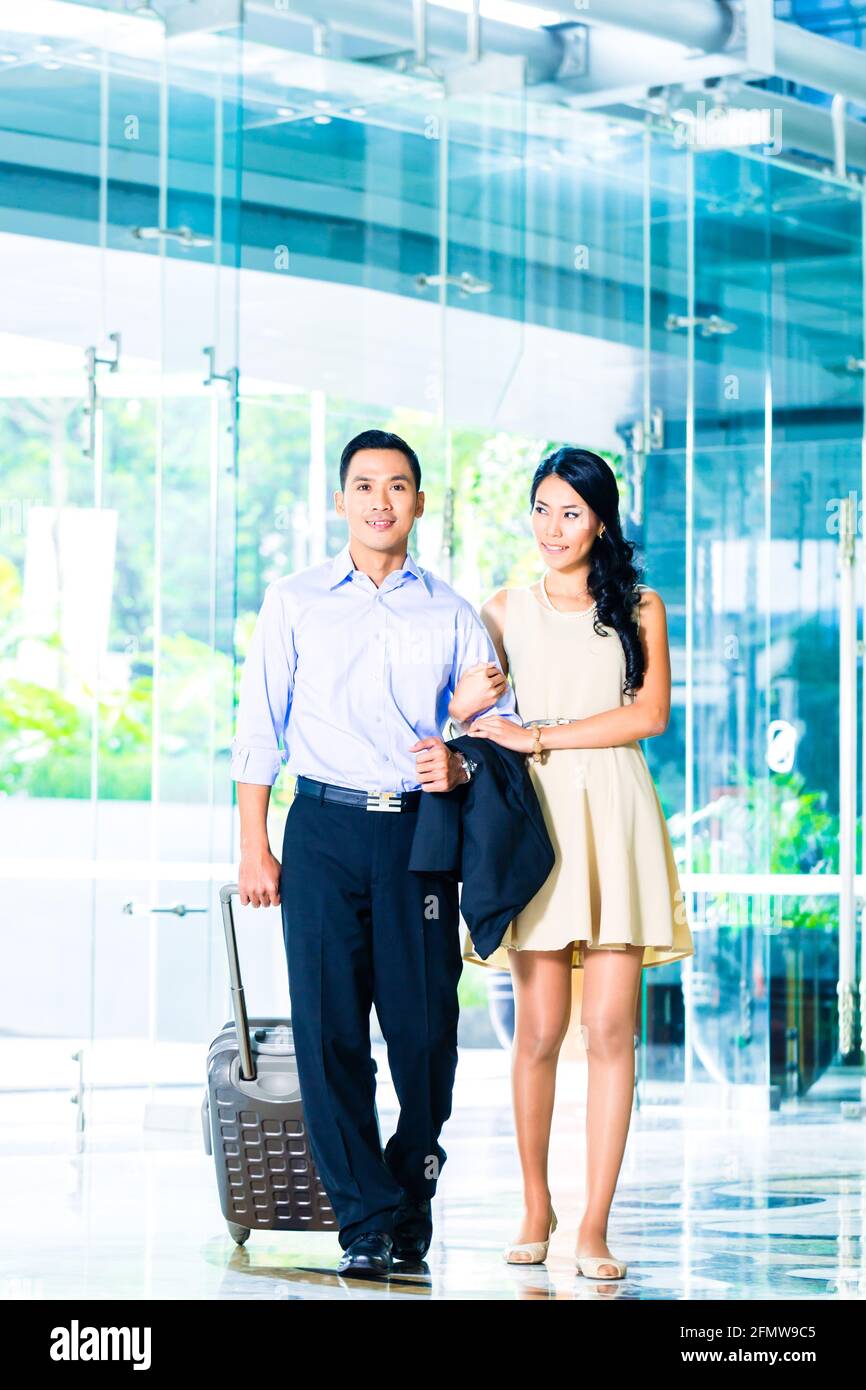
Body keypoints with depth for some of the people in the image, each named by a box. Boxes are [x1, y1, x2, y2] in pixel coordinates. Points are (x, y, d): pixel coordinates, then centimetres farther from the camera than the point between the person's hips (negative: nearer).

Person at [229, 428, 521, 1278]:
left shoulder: (450, 614, 11)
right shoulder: (294, 603, 9)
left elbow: (503, 721, 12)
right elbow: (258, 728, 7)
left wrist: (463, 764, -10)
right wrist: (253, 848, 1)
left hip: (420, 831, 1)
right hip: (324, 827, 0)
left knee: (424, 1024, -3)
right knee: (329, 1026, -5)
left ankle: (411, 1204, 15)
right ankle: (367, 1219, 0)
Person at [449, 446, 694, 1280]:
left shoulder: (639, 610, 11)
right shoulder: (506, 612, 13)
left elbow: (650, 713, -2)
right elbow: (467, 711, 7)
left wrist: (540, 735, -8)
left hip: (615, 816, 0)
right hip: (536, 817, 0)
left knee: (611, 1027, -6)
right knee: (540, 1029, -3)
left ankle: (594, 1228, -3)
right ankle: (535, 1206, 14)